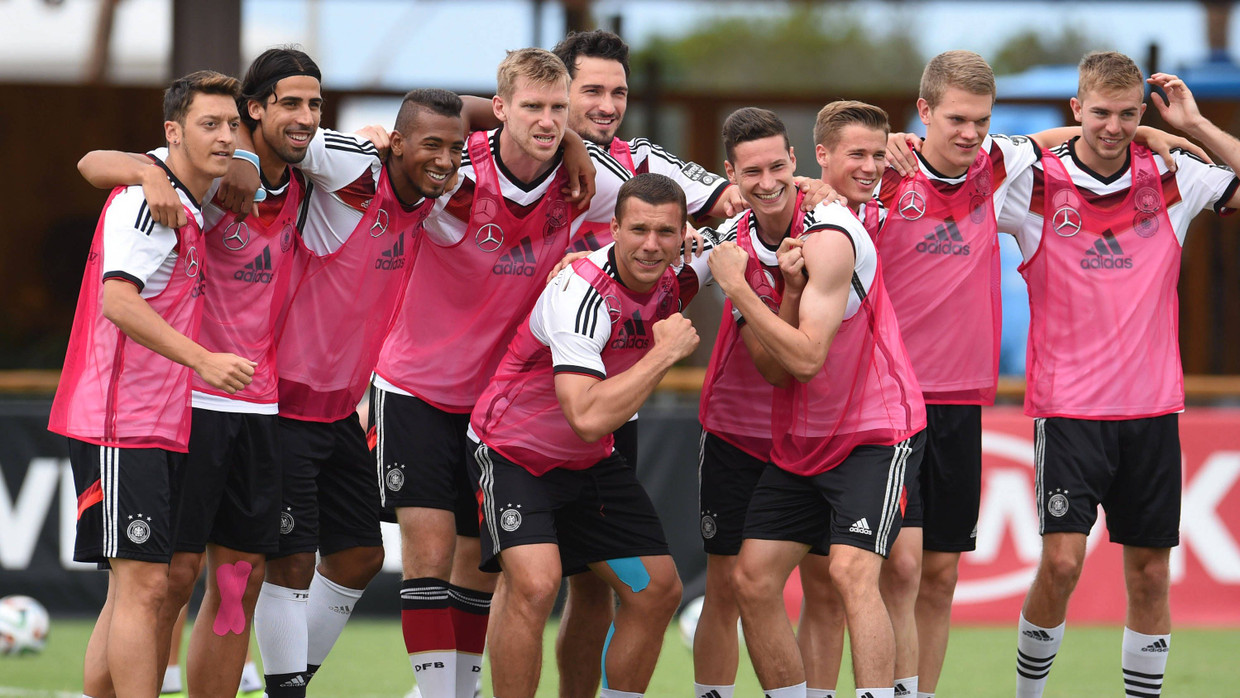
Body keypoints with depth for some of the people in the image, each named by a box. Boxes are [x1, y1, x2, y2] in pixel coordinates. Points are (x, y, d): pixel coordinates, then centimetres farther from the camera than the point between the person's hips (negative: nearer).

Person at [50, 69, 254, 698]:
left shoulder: (188, 209, 15)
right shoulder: (147, 198, -13)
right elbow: (117, 299, -24)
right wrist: (204, 361, -30)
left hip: (160, 427, 10)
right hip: (124, 425, -10)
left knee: (138, 588, 11)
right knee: (143, 585, -12)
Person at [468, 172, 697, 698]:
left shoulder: (667, 285, -5)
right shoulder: (582, 292, -30)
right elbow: (588, 418, -39)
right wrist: (666, 351, -33)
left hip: (590, 460, 8)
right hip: (513, 452, -8)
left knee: (658, 590, 5)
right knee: (534, 585, -28)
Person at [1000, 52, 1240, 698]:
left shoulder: (1171, 178, 4)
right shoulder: (1034, 183, -4)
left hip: (1152, 406, 3)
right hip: (1067, 405, -3)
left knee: (1150, 571, 5)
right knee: (1061, 561, -13)